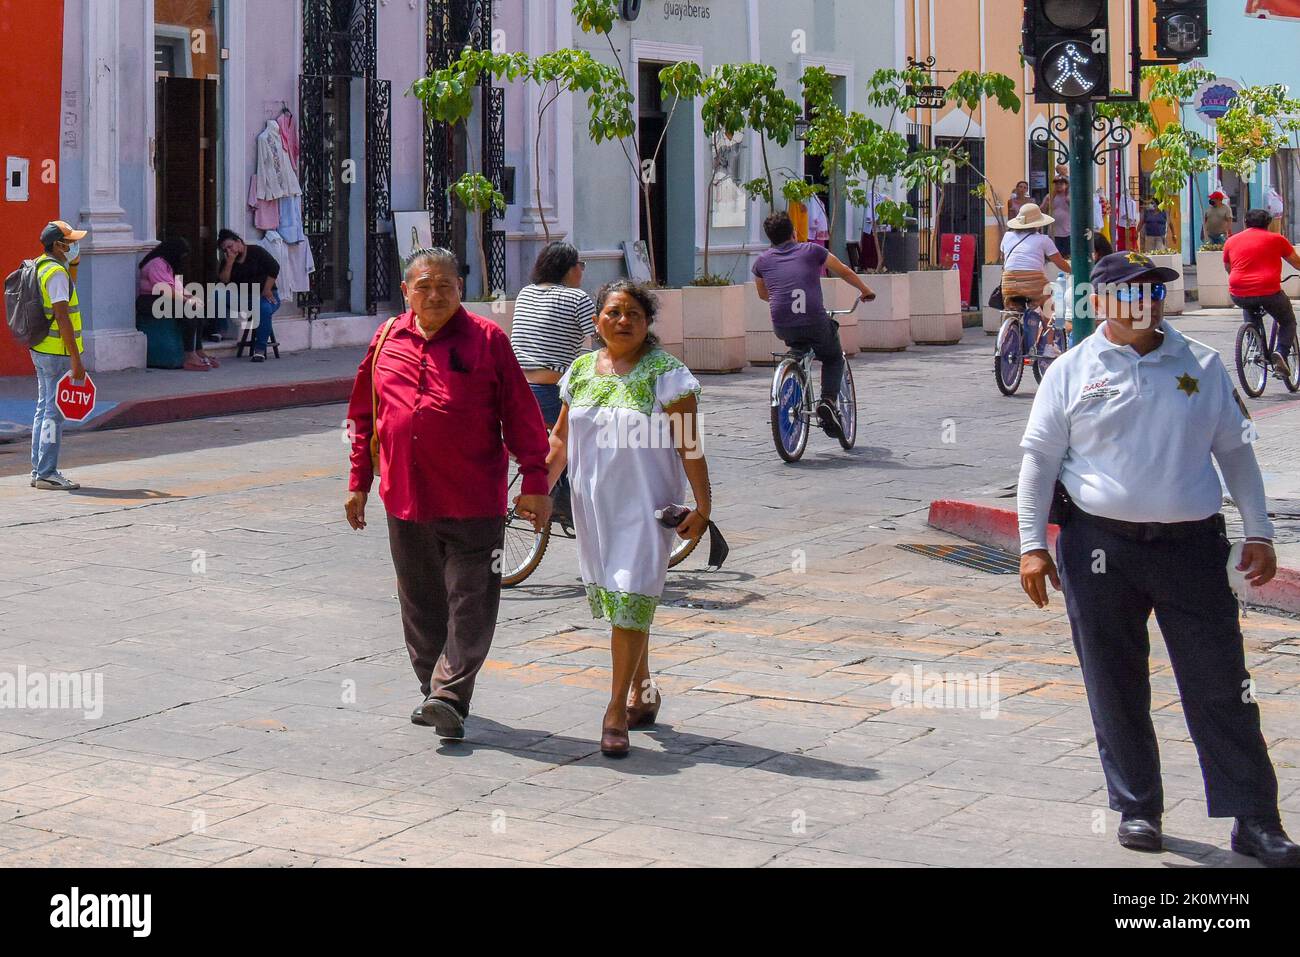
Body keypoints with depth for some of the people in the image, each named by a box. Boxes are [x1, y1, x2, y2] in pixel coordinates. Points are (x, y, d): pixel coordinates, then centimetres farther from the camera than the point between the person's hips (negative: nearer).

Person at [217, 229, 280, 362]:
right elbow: (223, 281, -6)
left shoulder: (256, 252, -1)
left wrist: (267, 290, -12)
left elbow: (274, 268, -8)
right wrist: (230, 262, -16)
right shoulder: (226, 261, 9)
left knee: (264, 308, -39)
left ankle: (260, 349, -33)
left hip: (265, 296, -4)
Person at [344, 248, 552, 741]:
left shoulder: (486, 339, -1)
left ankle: (450, 695, -5)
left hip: (473, 501, -4)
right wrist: (359, 482, 16)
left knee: (470, 601, -6)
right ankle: (434, 690, 23)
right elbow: (364, 417, 18)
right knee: (421, 604, 11)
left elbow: (520, 414, -1)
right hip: (405, 498, 4)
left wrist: (534, 483, -6)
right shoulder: (386, 341, 10)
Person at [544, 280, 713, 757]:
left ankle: (617, 711, -5)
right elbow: (561, 439, 15)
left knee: (630, 600, -9)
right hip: (593, 503, 5)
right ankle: (642, 691, 30)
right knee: (616, 601, 13)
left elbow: (688, 445, -8)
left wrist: (703, 505, -13)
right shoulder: (581, 371, 8)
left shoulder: (666, 373, -6)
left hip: (646, 504, -5)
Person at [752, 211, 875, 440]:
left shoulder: (763, 261, 15)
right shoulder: (811, 250, 11)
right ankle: (828, 400, 1)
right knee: (834, 358, 24)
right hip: (815, 323, -2)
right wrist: (865, 291, 39)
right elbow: (845, 272, 22)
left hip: (782, 326, 2)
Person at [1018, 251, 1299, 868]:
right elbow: (1039, 459, 6)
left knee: (1221, 684, -2)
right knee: (1116, 689, 6)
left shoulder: (1201, 366, 9)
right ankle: (1136, 809, 20)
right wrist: (1032, 545, 1)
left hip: (1193, 545, 1)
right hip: (1100, 548, 0)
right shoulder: (1073, 372, 4)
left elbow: (1235, 450, 14)